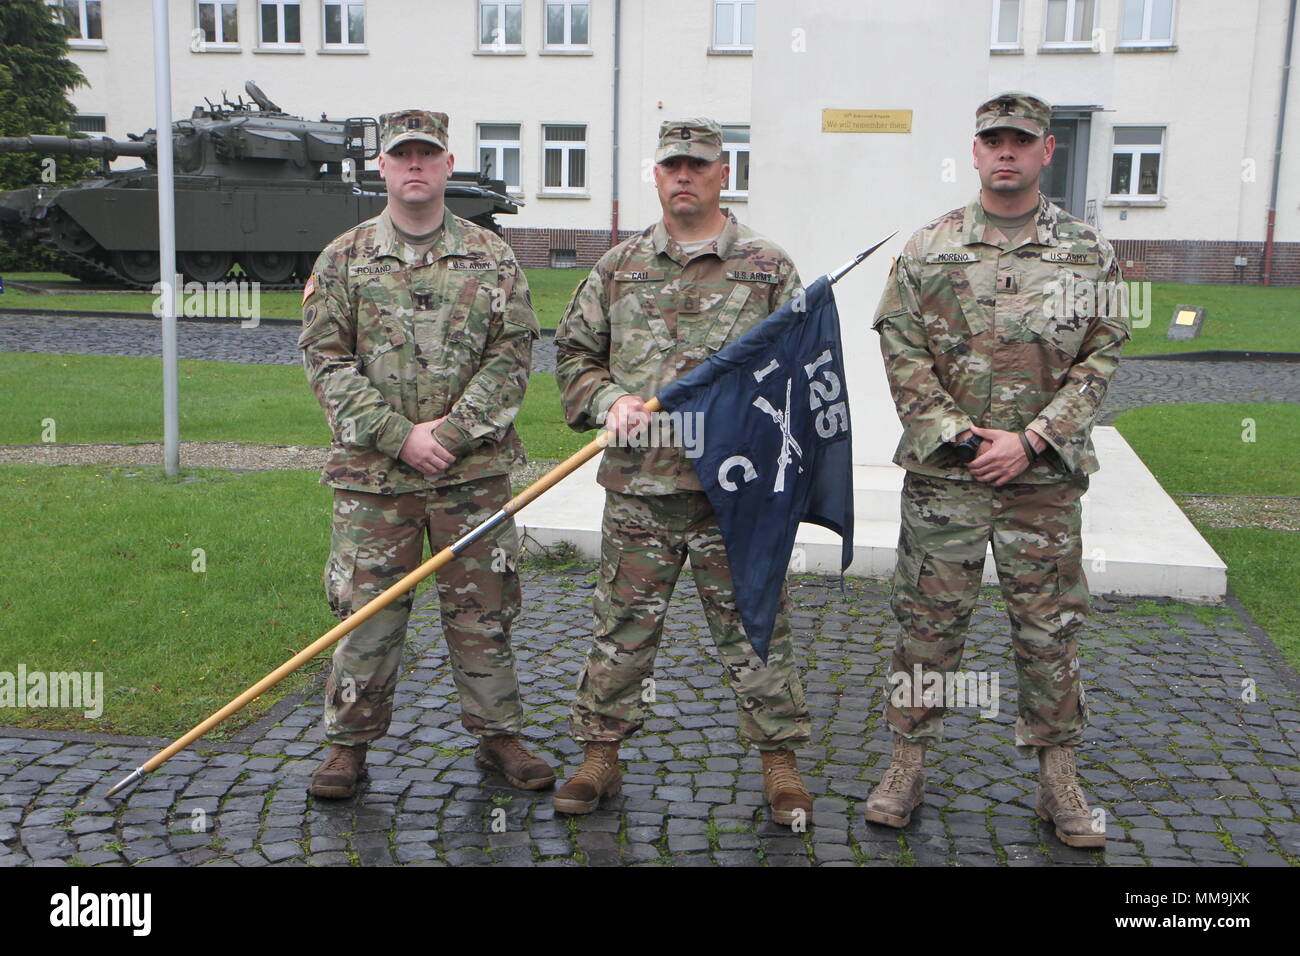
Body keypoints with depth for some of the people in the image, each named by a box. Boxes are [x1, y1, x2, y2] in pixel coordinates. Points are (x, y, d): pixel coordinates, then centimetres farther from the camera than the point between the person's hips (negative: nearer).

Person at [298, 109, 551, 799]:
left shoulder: (493, 259, 6)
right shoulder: (343, 259, 4)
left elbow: (511, 358, 1)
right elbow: (326, 361, -1)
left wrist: (451, 431, -11)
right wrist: (398, 435, -11)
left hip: (475, 471, 1)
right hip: (372, 473, 0)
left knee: (482, 610, 9)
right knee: (365, 611, 5)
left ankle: (497, 735, 24)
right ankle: (349, 742, 21)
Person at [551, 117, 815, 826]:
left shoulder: (767, 267, 5)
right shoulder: (618, 267, 10)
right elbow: (573, 353, 14)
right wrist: (608, 399, -5)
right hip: (637, 484, 2)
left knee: (753, 625, 7)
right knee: (622, 626, 9)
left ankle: (779, 761, 21)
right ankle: (599, 755, 23)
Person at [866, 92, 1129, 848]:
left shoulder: (1088, 253, 3)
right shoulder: (929, 248, 2)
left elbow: (1101, 357, 0)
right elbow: (902, 351, -2)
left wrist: (1031, 440, -11)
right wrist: (957, 434, -11)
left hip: (1045, 477, 1)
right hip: (943, 474, 0)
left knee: (1050, 627, 9)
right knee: (929, 621, 7)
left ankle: (1059, 775, 25)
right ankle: (909, 765, 21)